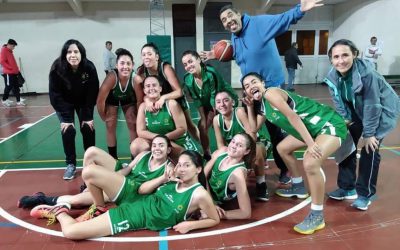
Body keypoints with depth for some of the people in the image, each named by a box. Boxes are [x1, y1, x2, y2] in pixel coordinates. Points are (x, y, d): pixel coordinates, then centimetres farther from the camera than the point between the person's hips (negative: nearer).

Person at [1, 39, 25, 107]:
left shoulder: (10, 51, 18)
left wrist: (16, 69, 15)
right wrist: (10, 68, -18)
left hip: (13, 73, 9)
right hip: (8, 73, -9)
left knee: (16, 87, 5)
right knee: (9, 87, -2)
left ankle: (18, 101, 6)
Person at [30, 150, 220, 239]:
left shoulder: (199, 195, -17)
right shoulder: (175, 179, 1)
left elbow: (215, 219, -8)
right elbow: (142, 189, 3)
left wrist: (190, 224, -18)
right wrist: (163, 179, -13)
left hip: (136, 218, -6)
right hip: (134, 197, 6)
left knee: (70, 232, -18)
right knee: (89, 172, -11)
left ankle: (59, 211, 20)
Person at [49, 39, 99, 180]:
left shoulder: (89, 68, -27)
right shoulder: (57, 69, -29)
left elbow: (93, 93, -19)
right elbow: (55, 95, -24)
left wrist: (88, 116, -19)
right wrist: (66, 118, -26)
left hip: (83, 103, 1)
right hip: (64, 104, -1)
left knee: (88, 128, -8)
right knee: (68, 130, -14)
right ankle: (71, 164, 0)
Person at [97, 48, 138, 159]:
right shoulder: (112, 77, -40)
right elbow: (100, 100, -28)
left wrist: (137, 118, -10)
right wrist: (104, 116, -14)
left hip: (129, 100, 1)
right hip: (111, 99, -1)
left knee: (133, 126, -2)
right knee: (111, 127, 0)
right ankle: (113, 158, 14)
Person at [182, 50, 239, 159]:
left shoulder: (211, 73, -35)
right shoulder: (187, 79, -18)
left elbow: (215, 97, -28)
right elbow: (197, 100, -9)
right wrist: (203, 119, -10)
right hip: (208, 105, 6)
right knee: (202, 126, 0)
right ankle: (207, 154, 18)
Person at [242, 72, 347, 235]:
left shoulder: (270, 93, -16)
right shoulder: (264, 106, 11)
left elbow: (292, 116, -25)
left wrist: (311, 144, -30)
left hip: (330, 124, -10)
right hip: (313, 128, 10)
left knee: (310, 163, -29)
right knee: (283, 148, 20)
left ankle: (317, 216, -12)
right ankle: (299, 187, 35)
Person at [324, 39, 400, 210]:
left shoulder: (367, 73, -35)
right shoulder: (333, 76, -18)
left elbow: (372, 105, -29)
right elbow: (338, 102, -4)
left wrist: (368, 133, -23)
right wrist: (345, 120, -10)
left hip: (382, 110, -6)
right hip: (357, 112, 6)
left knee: (369, 150, -12)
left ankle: (365, 194, 4)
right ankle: (347, 188, 17)